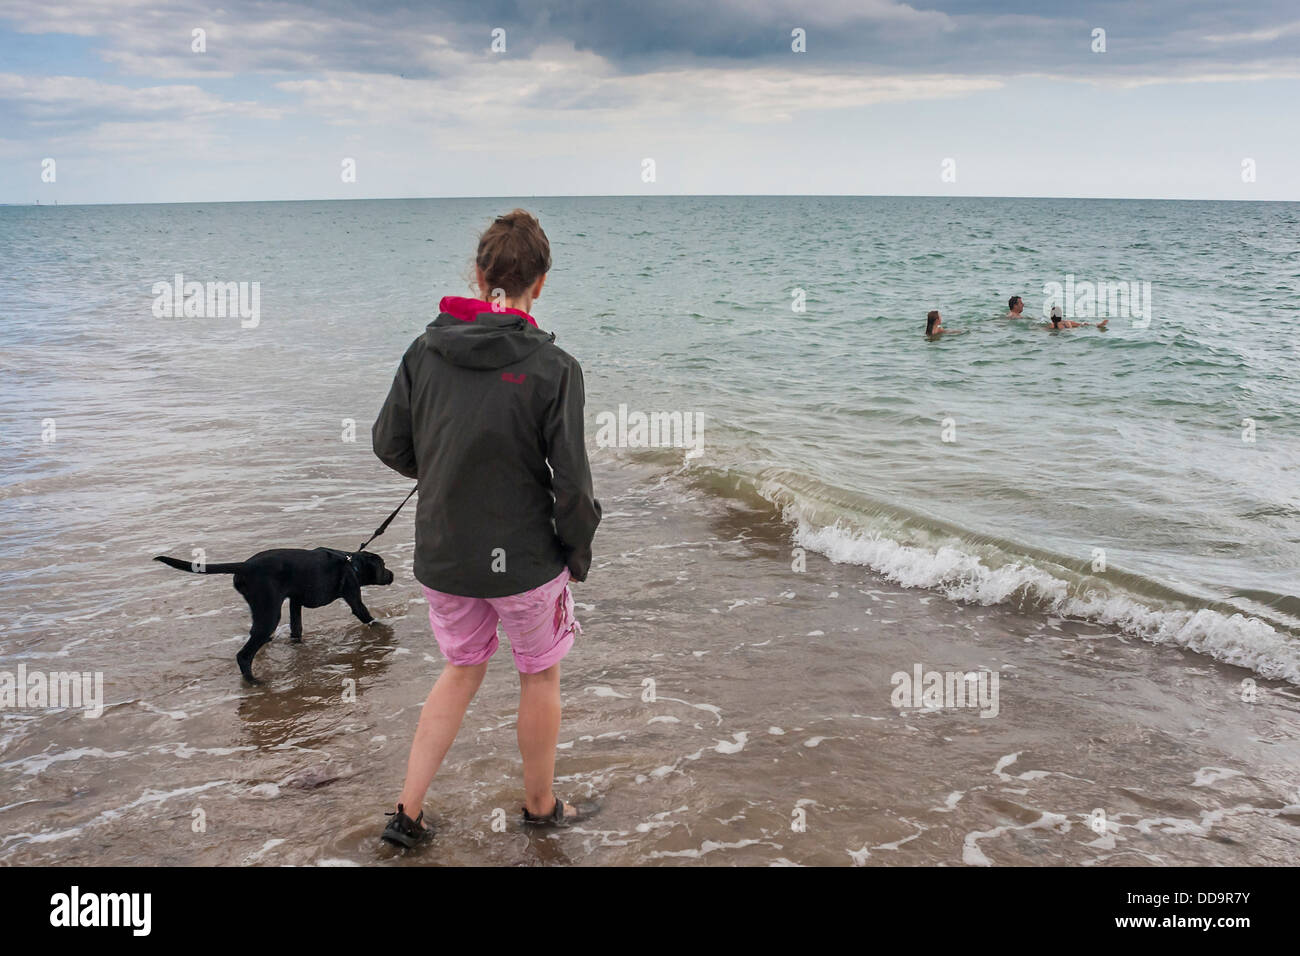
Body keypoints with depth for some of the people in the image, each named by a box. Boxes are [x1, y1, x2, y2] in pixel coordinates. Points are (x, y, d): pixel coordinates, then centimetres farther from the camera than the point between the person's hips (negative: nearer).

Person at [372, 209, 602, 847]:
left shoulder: (425, 350, -6)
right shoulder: (552, 368, -18)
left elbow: (389, 445, 3)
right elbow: (571, 483, -17)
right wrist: (579, 554, 0)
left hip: (441, 556, 4)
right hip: (524, 560, -4)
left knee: (462, 669, 24)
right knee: (540, 676, 18)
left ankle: (408, 813, 25)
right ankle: (540, 806, 36)